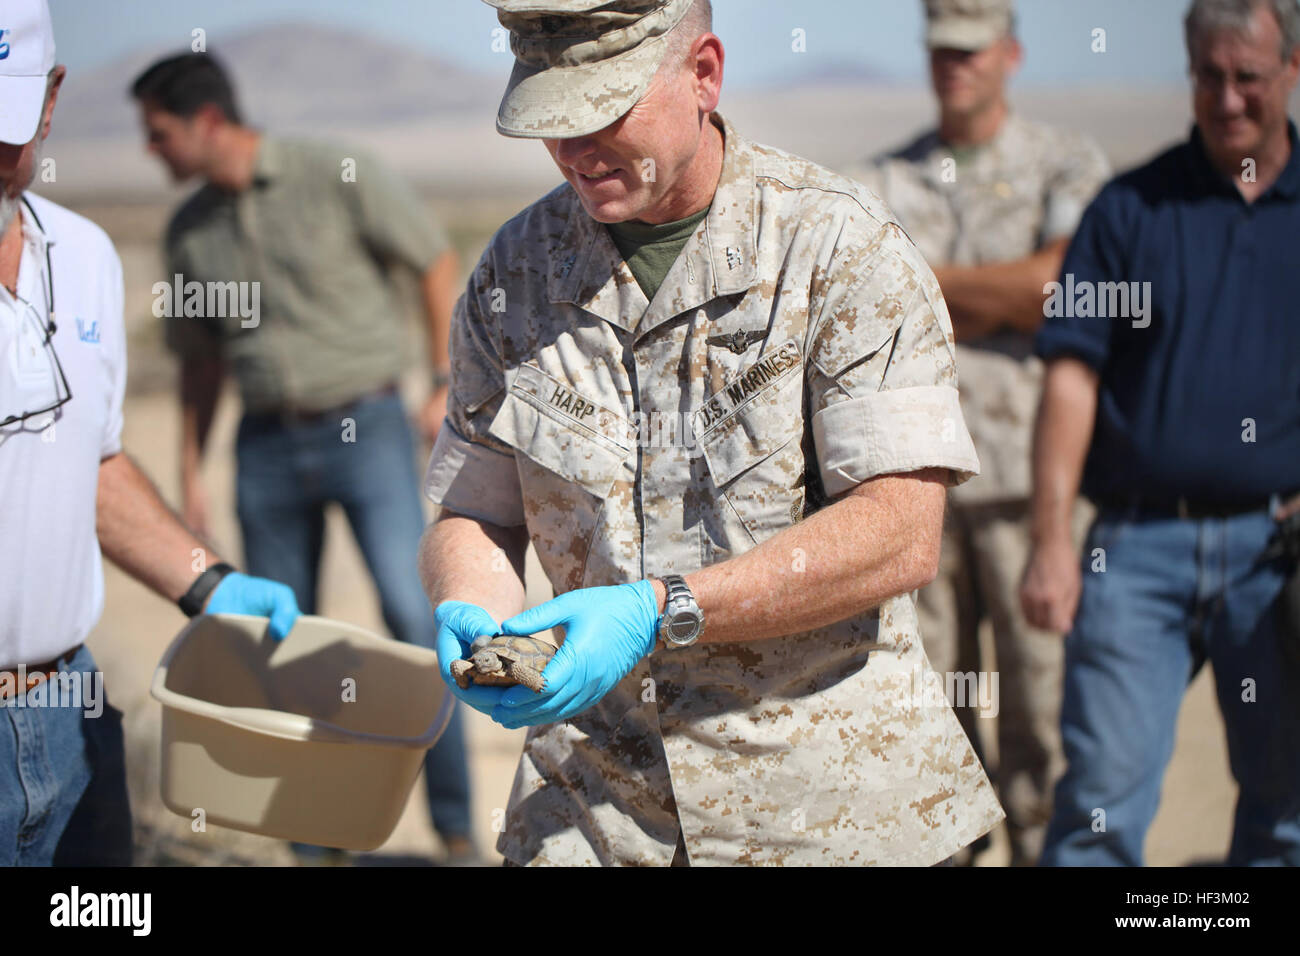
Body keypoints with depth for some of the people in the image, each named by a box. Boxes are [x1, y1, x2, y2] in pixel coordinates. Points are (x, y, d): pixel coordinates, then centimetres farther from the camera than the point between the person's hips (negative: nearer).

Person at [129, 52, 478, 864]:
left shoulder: (337, 175, -10)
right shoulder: (192, 230, 6)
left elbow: (438, 260, -2)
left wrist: (449, 386, -7)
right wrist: (191, 476, 13)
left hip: (368, 429, -4)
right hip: (270, 447, 5)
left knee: (413, 617, -18)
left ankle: (456, 827, -5)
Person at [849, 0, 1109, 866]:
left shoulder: (1067, 164, 4)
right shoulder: (883, 182, 12)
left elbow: (1064, 284, -11)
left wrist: (925, 280, -5)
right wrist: (1000, 299, -9)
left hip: (1029, 472, -3)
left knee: (1042, 693, -3)